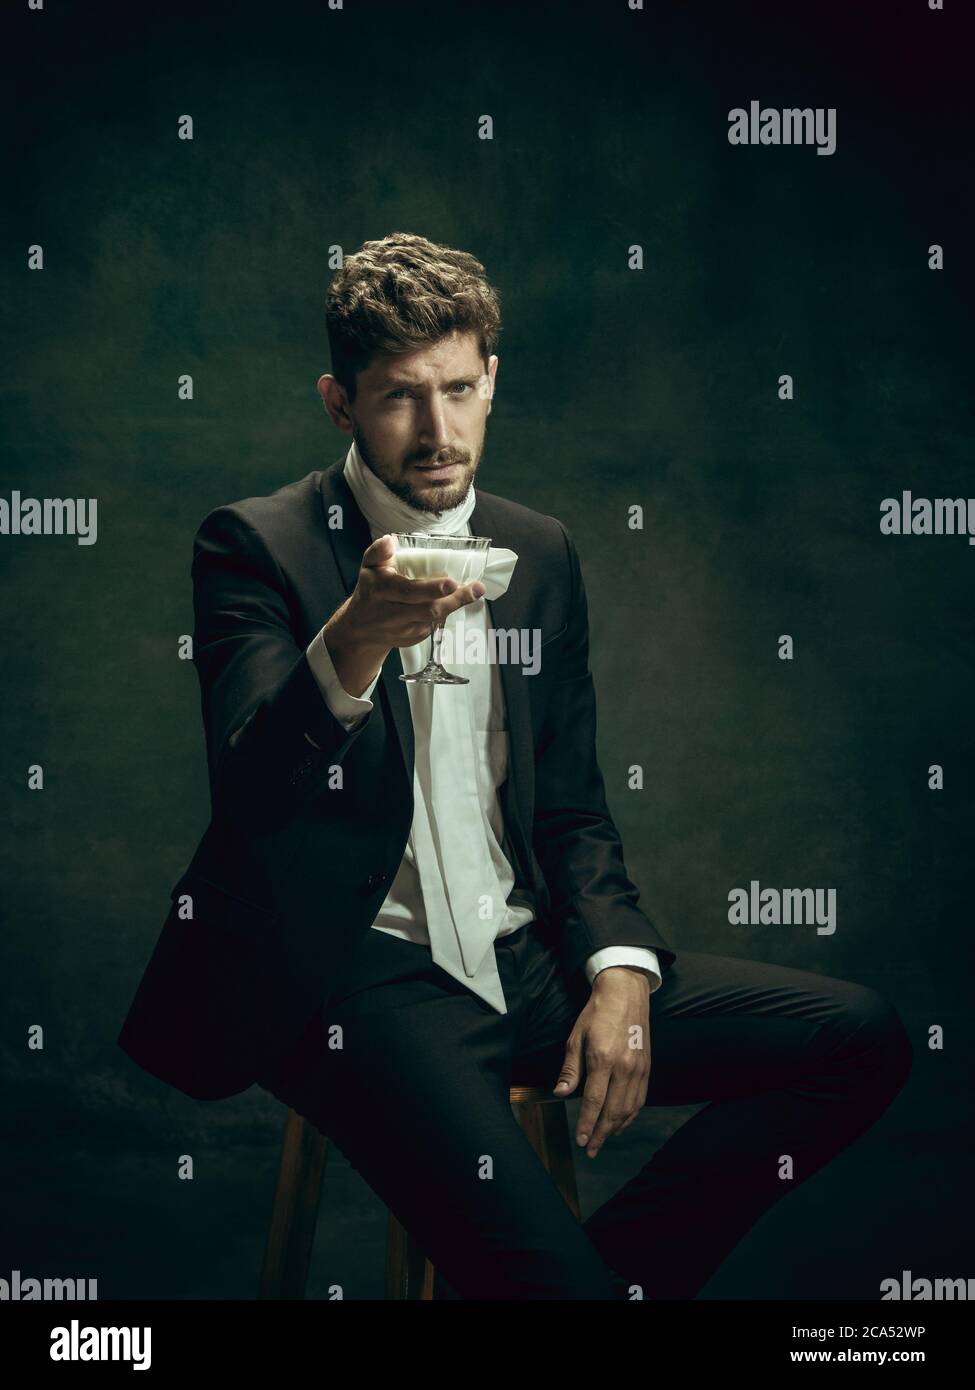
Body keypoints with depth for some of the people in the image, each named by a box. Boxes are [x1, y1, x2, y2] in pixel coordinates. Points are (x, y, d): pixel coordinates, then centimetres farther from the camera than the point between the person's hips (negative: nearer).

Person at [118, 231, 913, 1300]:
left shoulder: (541, 553, 13)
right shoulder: (258, 546, -3)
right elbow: (246, 792, -17)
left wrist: (620, 969, -1)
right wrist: (355, 643, -36)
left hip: (528, 962, 6)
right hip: (358, 979, -6)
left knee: (861, 1039, -7)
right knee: (541, 1270, -29)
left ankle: (615, 1268, 2)